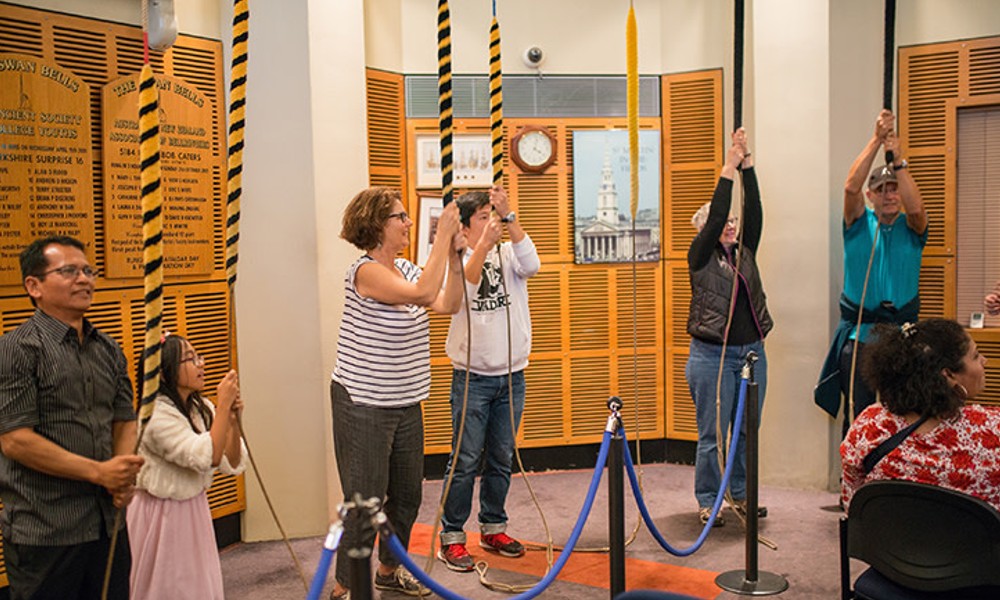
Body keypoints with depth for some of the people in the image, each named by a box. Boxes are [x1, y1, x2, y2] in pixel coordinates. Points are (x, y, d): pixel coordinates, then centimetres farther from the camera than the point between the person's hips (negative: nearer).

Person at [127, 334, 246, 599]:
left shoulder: (202, 408, 2)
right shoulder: (157, 415, -21)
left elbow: (232, 464, -1)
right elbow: (207, 458, -29)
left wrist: (233, 420, -16)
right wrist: (223, 406, -26)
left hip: (195, 511, 7)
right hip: (162, 516, -7)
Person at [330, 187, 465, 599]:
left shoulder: (406, 268, 9)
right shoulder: (367, 271, -18)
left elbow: (447, 304, 4)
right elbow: (423, 293, -31)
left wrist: (455, 256, -6)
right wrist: (443, 236, -26)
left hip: (406, 403, 9)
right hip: (364, 406, -8)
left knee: (407, 494, 17)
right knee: (365, 499, -1)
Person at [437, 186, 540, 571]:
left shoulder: (508, 254, 4)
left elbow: (531, 266, -18)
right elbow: (460, 291, -25)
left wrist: (510, 217, -25)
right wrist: (484, 244, -35)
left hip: (511, 375, 4)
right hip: (472, 377, -3)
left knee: (501, 459, 13)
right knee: (466, 459, 0)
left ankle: (492, 528, 28)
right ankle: (451, 537, 12)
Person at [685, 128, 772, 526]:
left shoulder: (745, 252, 11)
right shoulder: (701, 256, -2)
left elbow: (754, 211, -1)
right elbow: (716, 215, -16)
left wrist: (747, 163, -8)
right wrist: (728, 169, -15)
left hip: (752, 352, 5)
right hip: (713, 354, -5)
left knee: (747, 430, 12)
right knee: (712, 435, 1)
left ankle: (742, 495, 26)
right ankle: (708, 501, 13)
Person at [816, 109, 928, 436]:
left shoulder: (911, 228, 9)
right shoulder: (859, 223, 7)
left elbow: (915, 206, -15)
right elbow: (851, 186, -11)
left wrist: (898, 160, -19)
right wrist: (876, 140, -19)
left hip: (901, 335, 1)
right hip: (858, 335, -1)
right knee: (858, 414, 0)